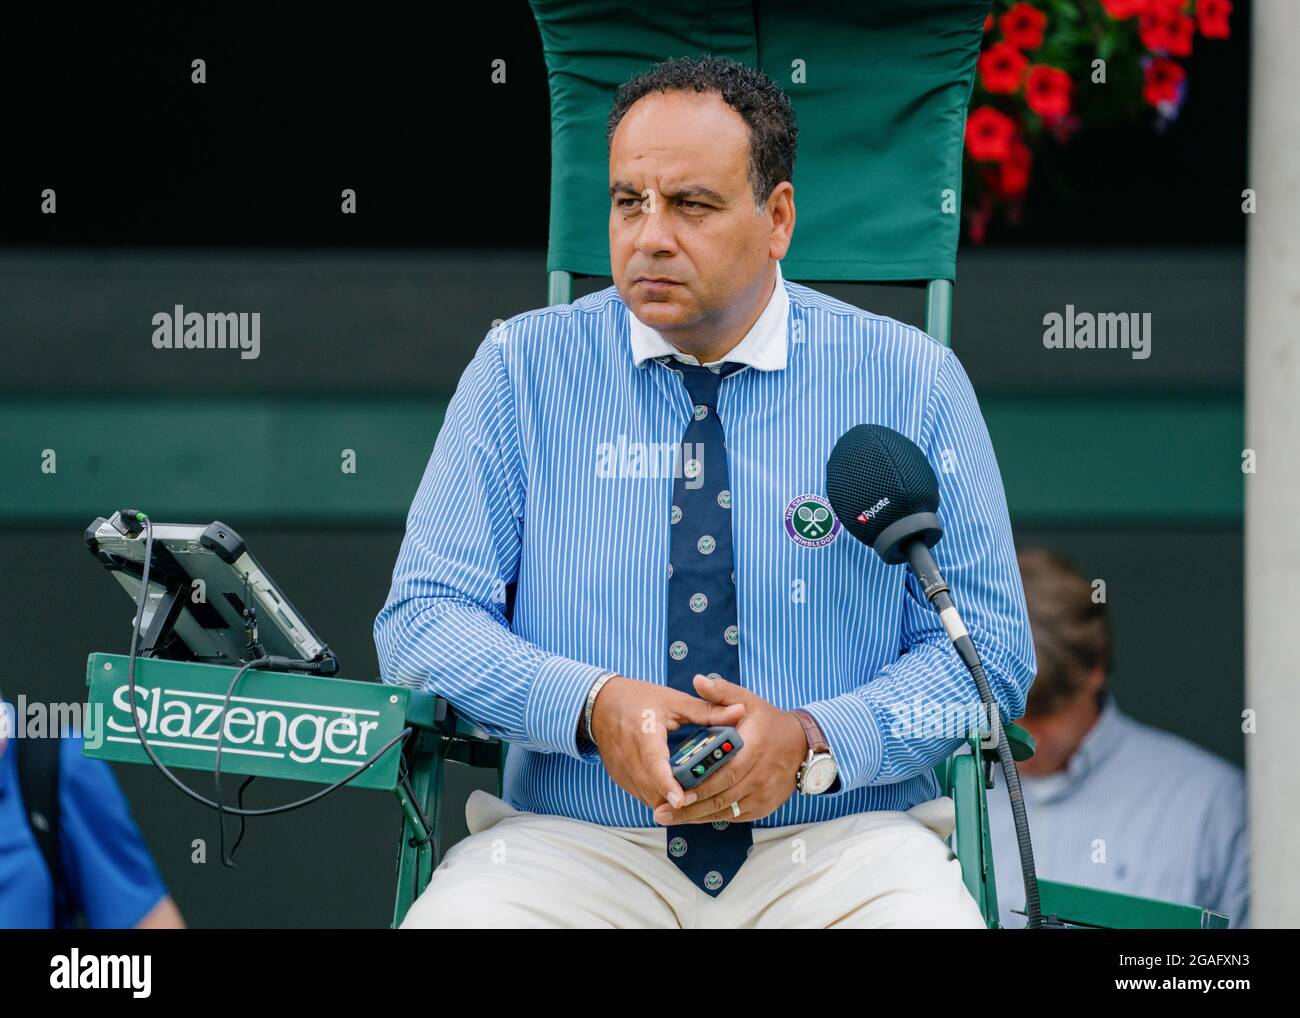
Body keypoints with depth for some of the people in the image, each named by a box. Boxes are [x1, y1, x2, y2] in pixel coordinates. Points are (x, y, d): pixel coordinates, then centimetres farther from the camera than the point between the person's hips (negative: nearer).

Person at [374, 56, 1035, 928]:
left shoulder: (910, 382, 6)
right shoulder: (521, 370, 7)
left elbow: (989, 650, 4)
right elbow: (421, 625, 3)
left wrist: (813, 741, -15)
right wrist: (591, 707, -16)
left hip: (836, 848, 0)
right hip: (576, 846, 1)